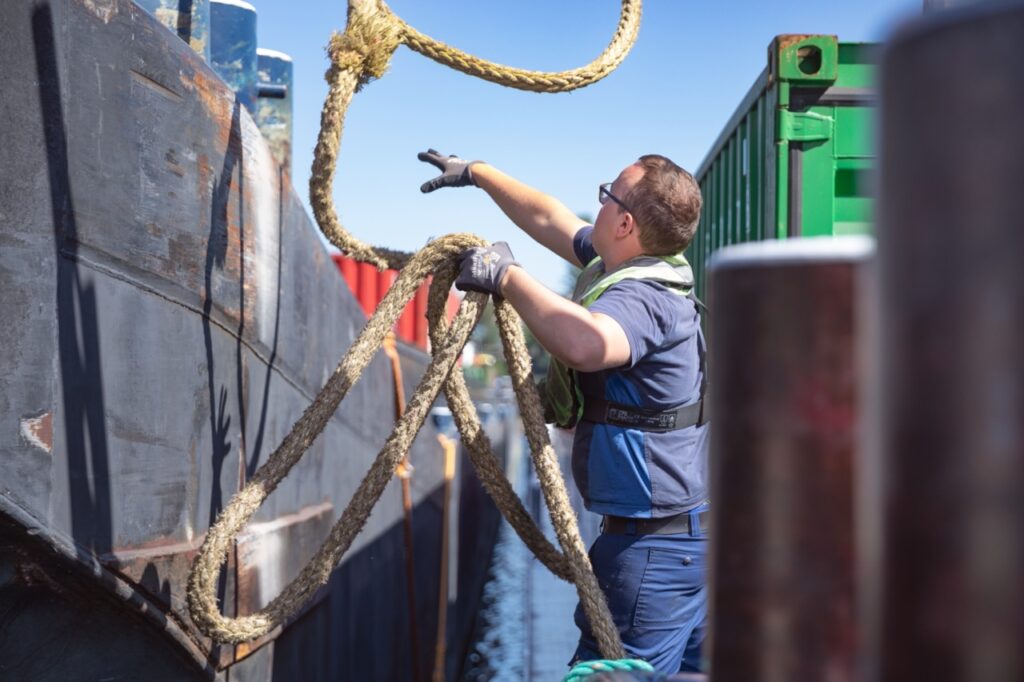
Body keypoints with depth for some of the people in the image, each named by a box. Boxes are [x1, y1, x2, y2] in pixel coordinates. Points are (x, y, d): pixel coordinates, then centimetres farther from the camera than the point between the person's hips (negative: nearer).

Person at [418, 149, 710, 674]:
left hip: (653, 549, -11)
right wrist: (477, 173, 32)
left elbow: (585, 344, -46)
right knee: (688, 671, 17)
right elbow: (550, 218, 23)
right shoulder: (642, 269, 9)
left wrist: (507, 277, -32)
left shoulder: (643, 300, -23)